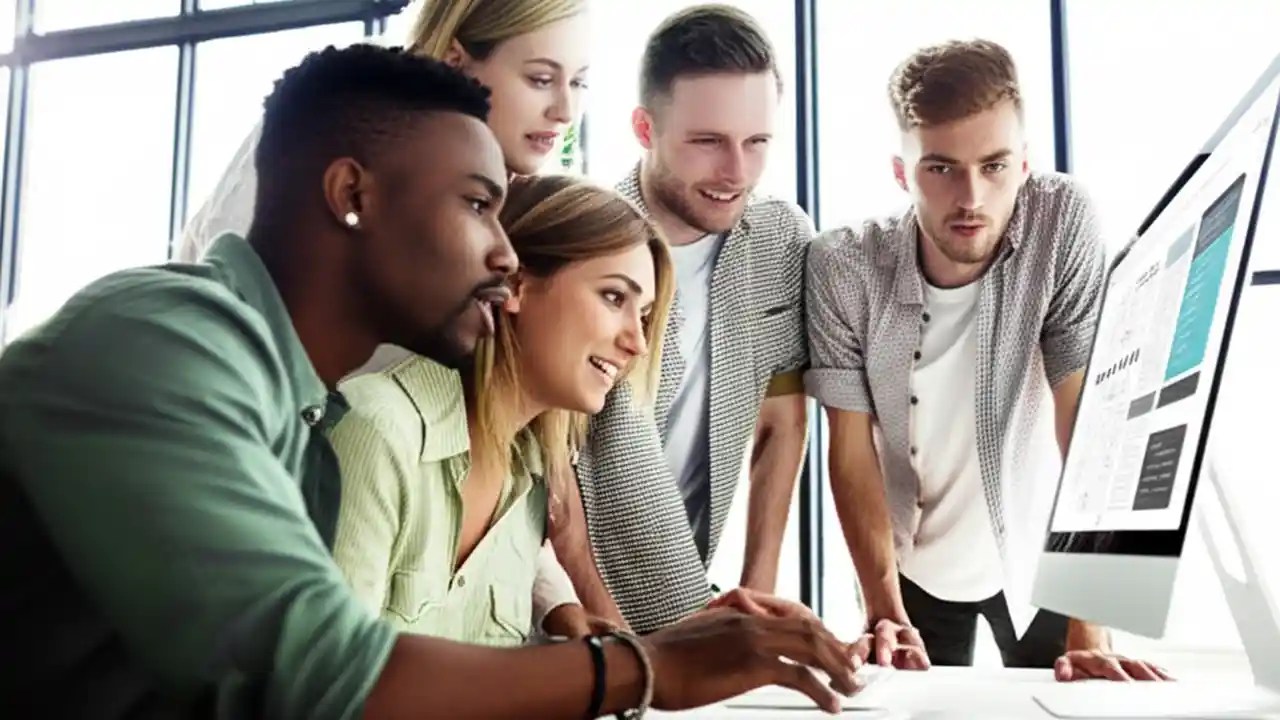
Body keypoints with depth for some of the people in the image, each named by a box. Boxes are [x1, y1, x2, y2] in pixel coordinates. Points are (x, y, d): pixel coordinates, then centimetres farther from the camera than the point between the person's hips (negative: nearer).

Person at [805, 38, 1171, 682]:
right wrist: (885, 609, -27)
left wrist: (1089, 631, -29)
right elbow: (852, 449, -15)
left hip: (1036, 553, 0)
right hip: (912, 562, 1)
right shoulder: (844, 268, -21)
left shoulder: (1062, 224, -23)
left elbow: (1087, 428, -25)